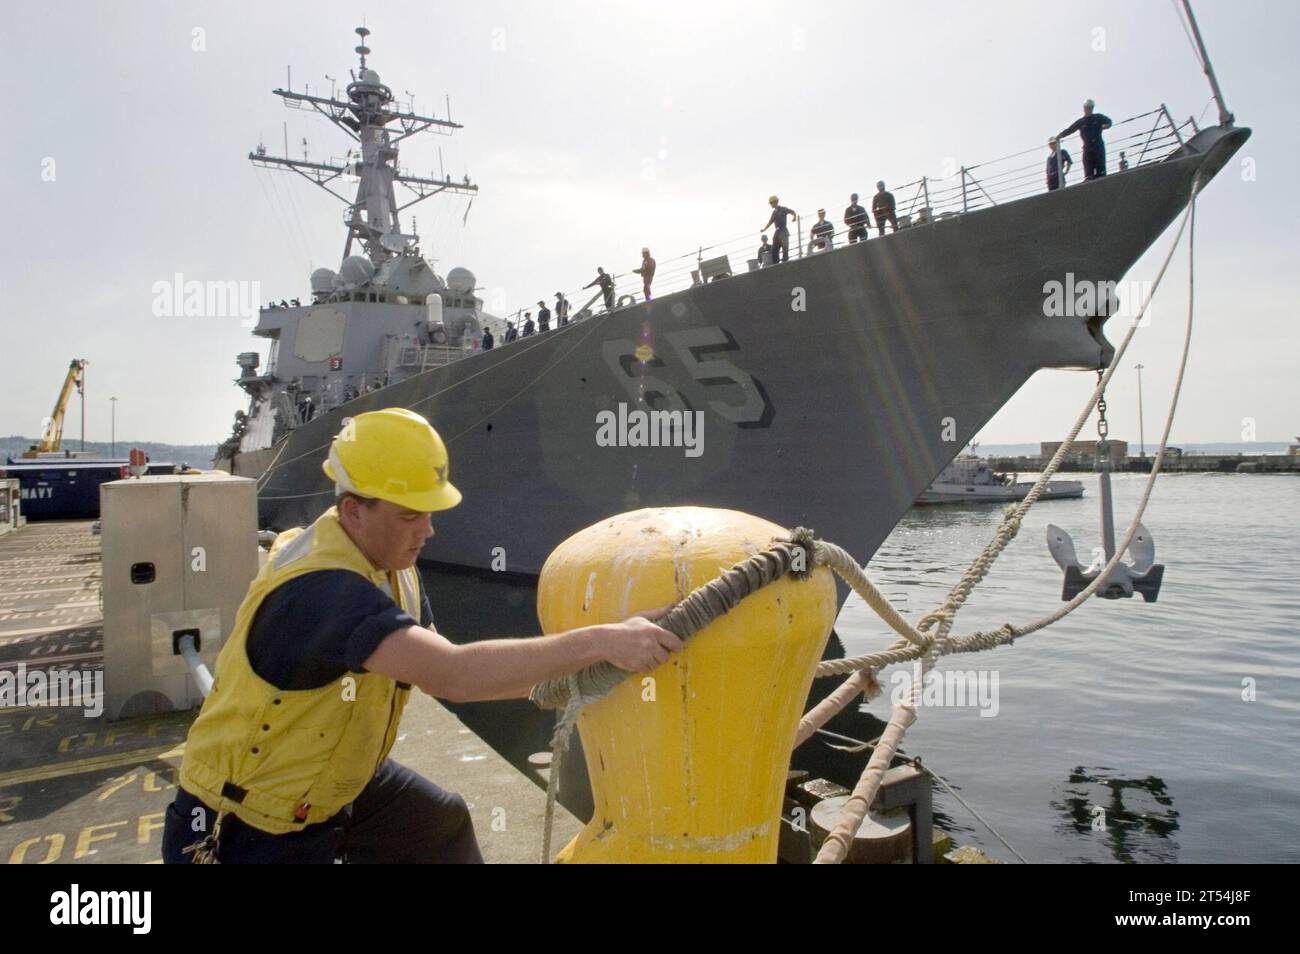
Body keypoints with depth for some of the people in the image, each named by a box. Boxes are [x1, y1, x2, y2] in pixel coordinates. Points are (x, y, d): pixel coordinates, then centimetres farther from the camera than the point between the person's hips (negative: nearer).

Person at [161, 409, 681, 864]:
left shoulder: (389, 562, -7)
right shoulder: (322, 589, -36)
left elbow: (435, 666, -3)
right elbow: (452, 675, -45)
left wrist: (553, 677, -15)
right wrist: (598, 642, -44)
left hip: (336, 781, 8)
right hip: (245, 823, -8)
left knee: (441, 821, 20)